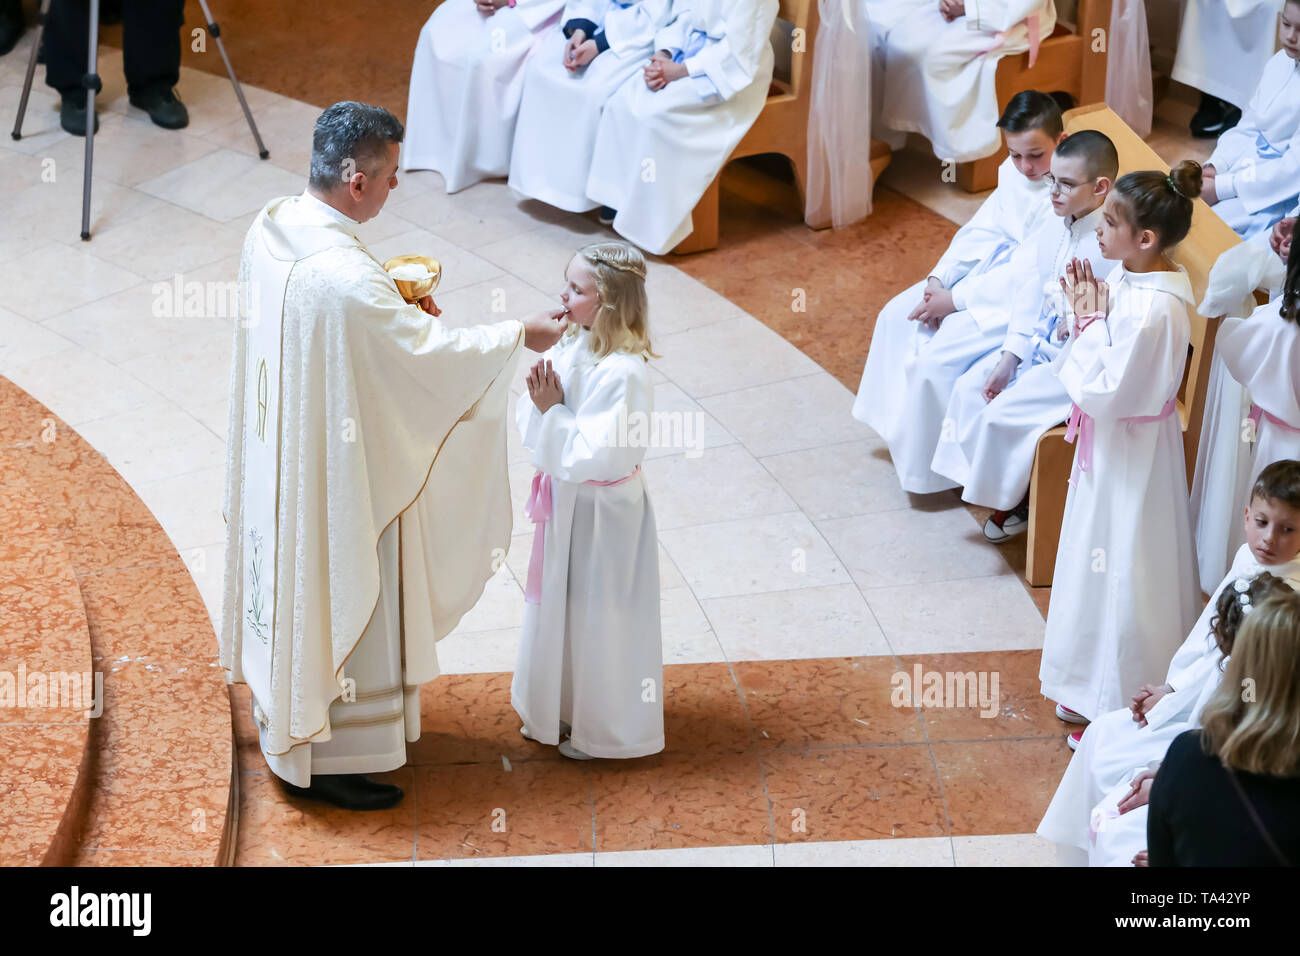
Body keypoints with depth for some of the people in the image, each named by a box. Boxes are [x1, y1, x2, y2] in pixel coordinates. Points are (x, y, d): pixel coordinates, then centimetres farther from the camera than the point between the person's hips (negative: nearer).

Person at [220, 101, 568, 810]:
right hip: (335, 468, -9)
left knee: (290, 578, 25)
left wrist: (394, 310, 5)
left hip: (277, 449, 9)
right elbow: (427, 353, -23)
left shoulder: (269, 228, -6)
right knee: (339, 598, 7)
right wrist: (519, 336, -10)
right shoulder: (346, 277, -33)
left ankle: (284, 719, 44)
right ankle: (326, 759, 22)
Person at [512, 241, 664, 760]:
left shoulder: (623, 373, -27)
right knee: (559, 602, 21)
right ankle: (561, 707, 41)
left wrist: (552, 411, -24)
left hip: (601, 512, -8)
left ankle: (604, 729, 26)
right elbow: (533, 423, 4)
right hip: (565, 501, 8)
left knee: (597, 614, 7)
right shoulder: (571, 346, -2)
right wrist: (540, 401, -17)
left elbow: (599, 454, -28)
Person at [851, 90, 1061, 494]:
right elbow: (982, 230, 5)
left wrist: (955, 300, -23)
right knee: (898, 317, 8)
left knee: (938, 356, -18)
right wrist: (939, 279, -10)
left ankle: (927, 468, 1)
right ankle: (897, 421, 24)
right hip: (996, 267, 9)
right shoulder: (1014, 173, -1)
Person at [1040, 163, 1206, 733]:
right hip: (1109, 442, 10)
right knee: (1100, 558, 22)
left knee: (1123, 570, 4)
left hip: (1131, 452, -10)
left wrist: (1089, 320, -19)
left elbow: (1105, 392, -27)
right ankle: (1091, 690, 39)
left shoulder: (1155, 310, -30)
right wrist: (1089, 312, -9)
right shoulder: (1128, 279, -2)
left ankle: (1120, 707, 20)